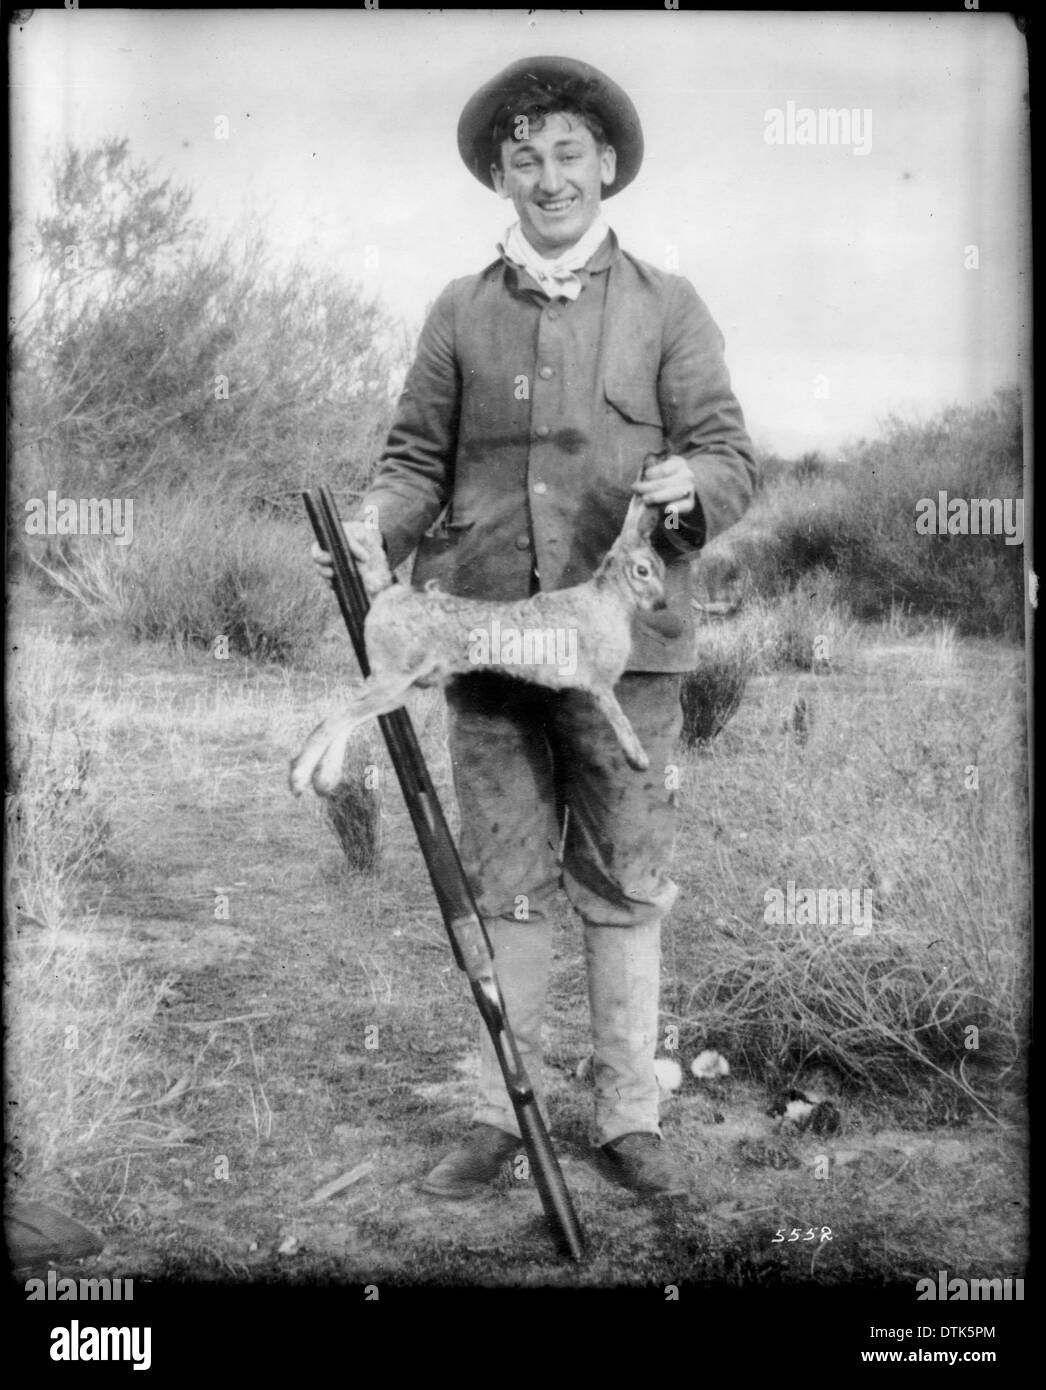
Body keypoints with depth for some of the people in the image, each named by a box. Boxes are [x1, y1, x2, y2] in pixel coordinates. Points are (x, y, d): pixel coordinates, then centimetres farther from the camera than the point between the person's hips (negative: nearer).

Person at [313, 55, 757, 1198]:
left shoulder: (667, 307, 9)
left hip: (625, 642, -1)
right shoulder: (459, 313, 13)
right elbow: (420, 456, 13)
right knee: (503, 887, 7)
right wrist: (376, 523, -8)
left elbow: (730, 455, 5)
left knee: (625, 887, 4)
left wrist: (688, 484, -18)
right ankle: (499, 1113, 18)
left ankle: (628, 1117, 16)